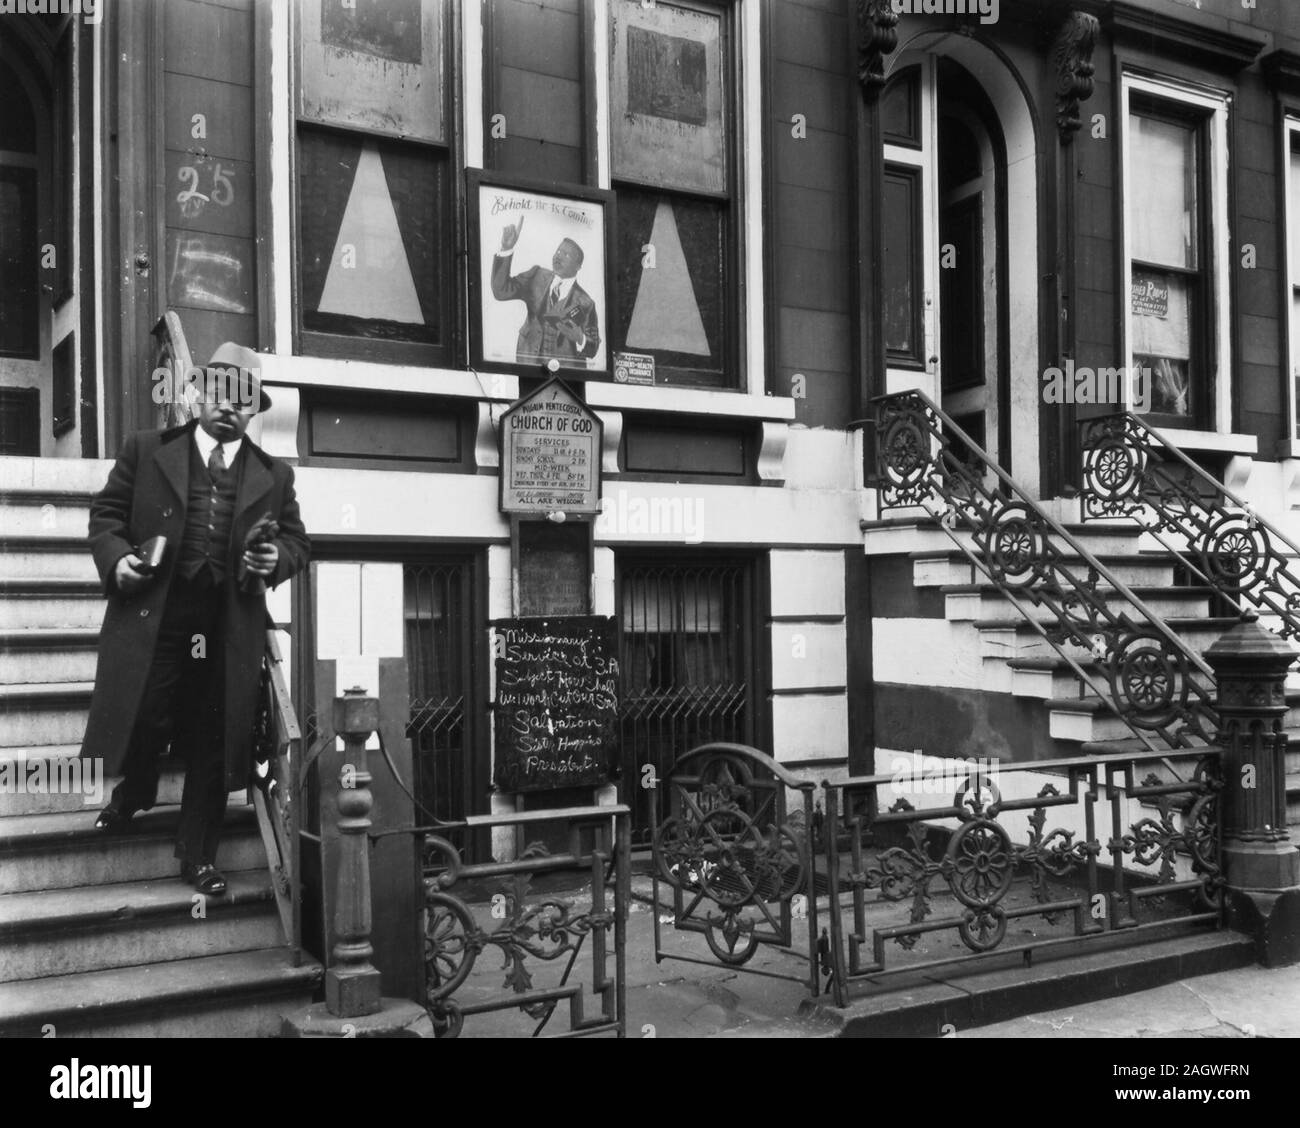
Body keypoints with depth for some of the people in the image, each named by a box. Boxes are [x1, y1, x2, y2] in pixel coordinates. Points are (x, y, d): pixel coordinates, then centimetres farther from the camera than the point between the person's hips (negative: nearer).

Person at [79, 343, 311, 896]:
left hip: (229, 631, 1)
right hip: (152, 618, -1)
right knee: (143, 721, 2)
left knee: (213, 744, 6)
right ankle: (132, 793, 39)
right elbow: (106, 513, 9)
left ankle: (198, 854, 22)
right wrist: (116, 558, -9)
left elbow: (298, 541, 15)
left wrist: (277, 559, -6)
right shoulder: (147, 450, 8)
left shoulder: (274, 475, 12)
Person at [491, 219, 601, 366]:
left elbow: (592, 350, 0)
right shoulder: (537, 276, 6)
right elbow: (501, 291, -8)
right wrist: (506, 249, -16)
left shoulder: (585, 303, -5)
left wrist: (580, 339, -22)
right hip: (528, 363, 2)